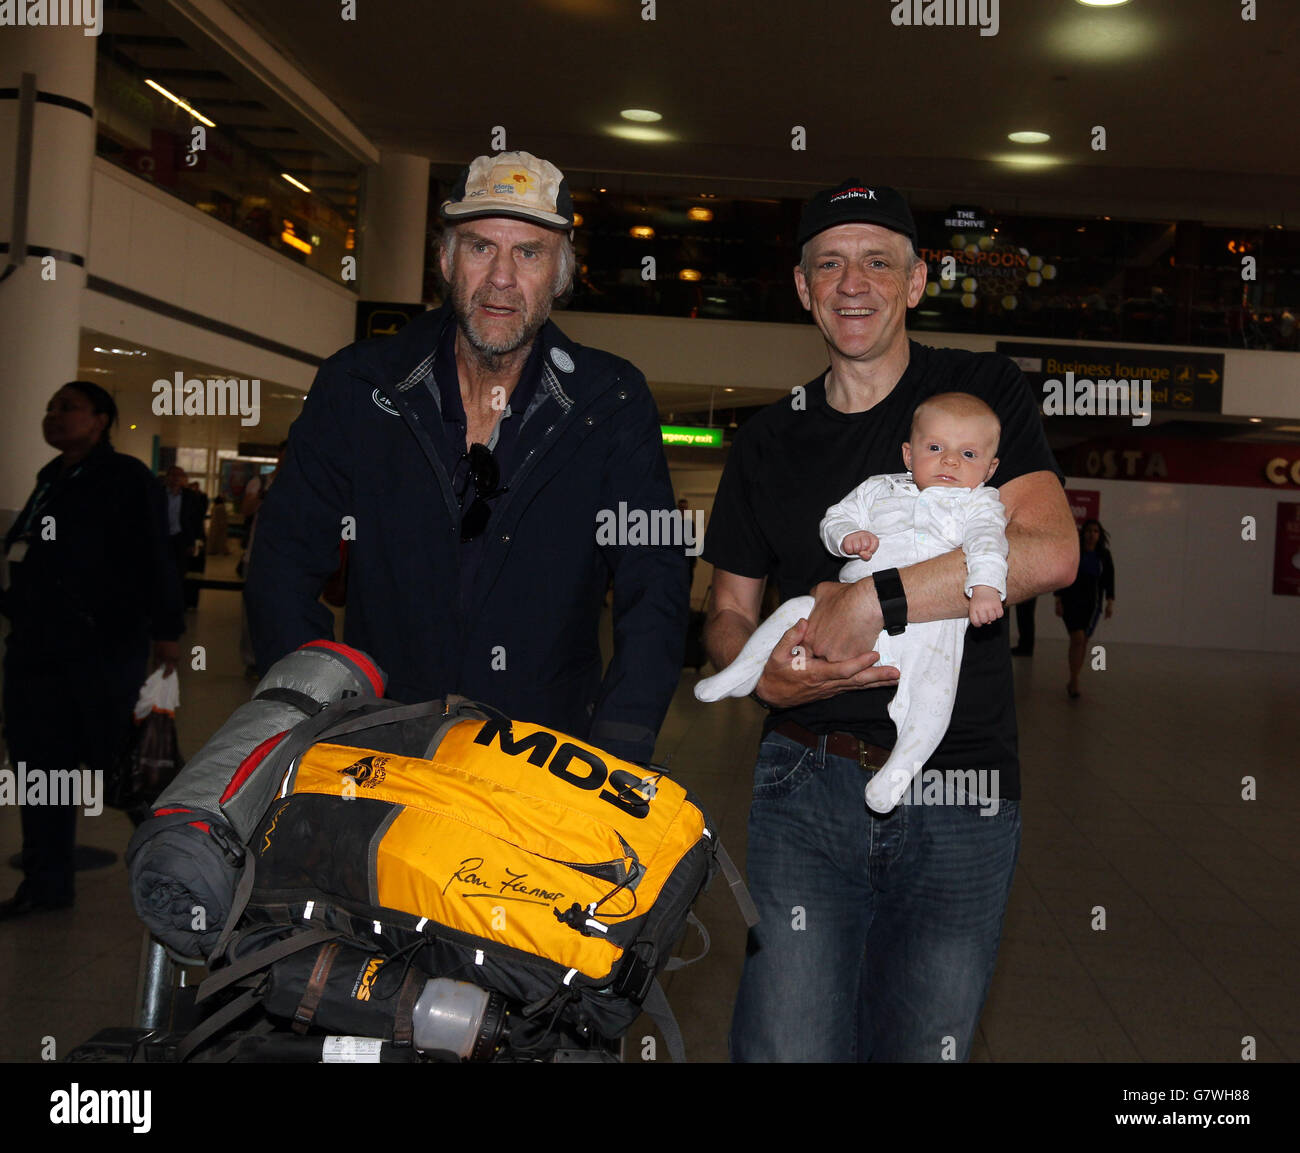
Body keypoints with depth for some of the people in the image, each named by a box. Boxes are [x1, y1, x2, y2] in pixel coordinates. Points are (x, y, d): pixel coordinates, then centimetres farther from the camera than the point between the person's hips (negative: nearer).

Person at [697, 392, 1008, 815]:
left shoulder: (980, 503, 14)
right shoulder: (879, 488, 22)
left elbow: (988, 542, -4)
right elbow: (835, 518, 20)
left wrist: (985, 586, -24)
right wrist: (847, 536, -5)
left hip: (929, 616, -3)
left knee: (934, 685, -27)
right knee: (795, 611, -6)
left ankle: (902, 765, -24)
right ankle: (741, 674, 11)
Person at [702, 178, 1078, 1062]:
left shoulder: (983, 392, 2)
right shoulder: (769, 439, 11)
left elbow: (1048, 551, -14)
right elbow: (728, 611, 15)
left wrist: (877, 599, -20)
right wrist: (767, 677, -7)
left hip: (960, 798, -1)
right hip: (807, 788, 2)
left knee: (919, 1045, 8)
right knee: (785, 1046, -6)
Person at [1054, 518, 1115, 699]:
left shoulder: (1104, 555, 6)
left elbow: (1109, 579, 6)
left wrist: (1110, 602, -3)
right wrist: (1058, 601, -6)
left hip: (1092, 604, 4)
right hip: (1072, 601, -4)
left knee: (1083, 642, 6)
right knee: (1077, 638, -16)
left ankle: (1072, 680, 17)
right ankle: (1074, 683, -14)